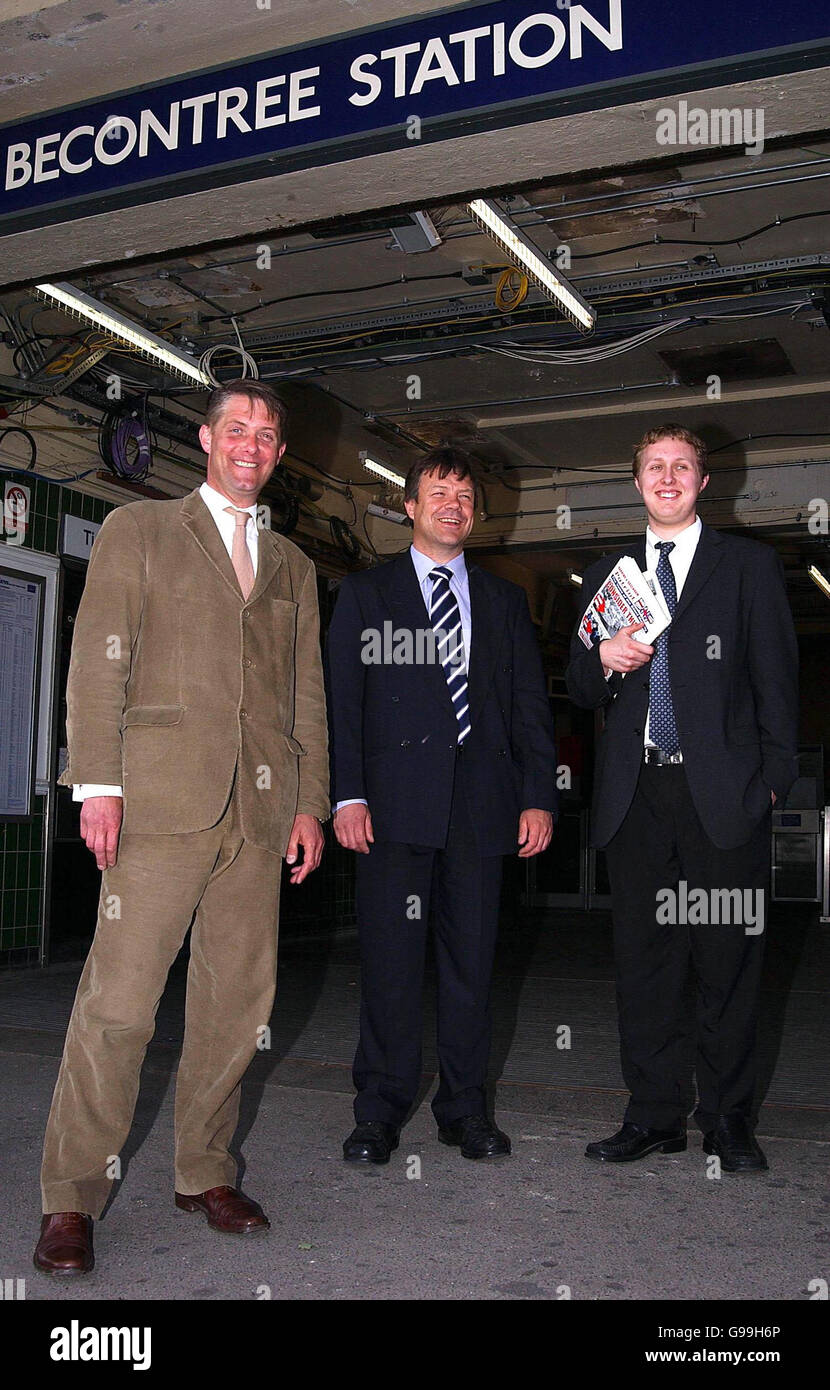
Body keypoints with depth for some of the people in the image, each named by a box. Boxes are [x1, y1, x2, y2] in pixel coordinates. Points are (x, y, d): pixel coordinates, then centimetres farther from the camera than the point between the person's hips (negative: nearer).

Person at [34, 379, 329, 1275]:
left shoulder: (292, 566, 21)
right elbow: (98, 663, 0)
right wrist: (98, 783, -9)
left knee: (238, 1001, 6)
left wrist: (311, 803, 11)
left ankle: (205, 1173, 22)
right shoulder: (137, 531, 9)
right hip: (161, 798, -4)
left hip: (261, 808, 4)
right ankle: (71, 1200, 7)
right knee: (117, 1003, -6)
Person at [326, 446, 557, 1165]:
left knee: (472, 957, 7)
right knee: (390, 958, -1)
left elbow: (530, 704, 13)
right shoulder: (364, 593, 11)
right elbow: (341, 699, 3)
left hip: (481, 803, 2)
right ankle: (380, 1110, 13)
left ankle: (465, 1106, 20)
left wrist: (538, 796, 3)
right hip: (396, 801, -2)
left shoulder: (505, 600, 17)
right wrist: (347, 794, -7)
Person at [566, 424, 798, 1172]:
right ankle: (655, 1114, 18)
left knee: (727, 959, 2)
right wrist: (605, 661, -6)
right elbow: (580, 689, 16)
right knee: (643, 958, 6)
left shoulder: (749, 565, 9)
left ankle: (727, 1119, 15)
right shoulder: (606, 574, 17)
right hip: (637, 793, 3)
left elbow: (777, 680, 5)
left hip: (722, 789, -2)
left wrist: (773, 775, -3)